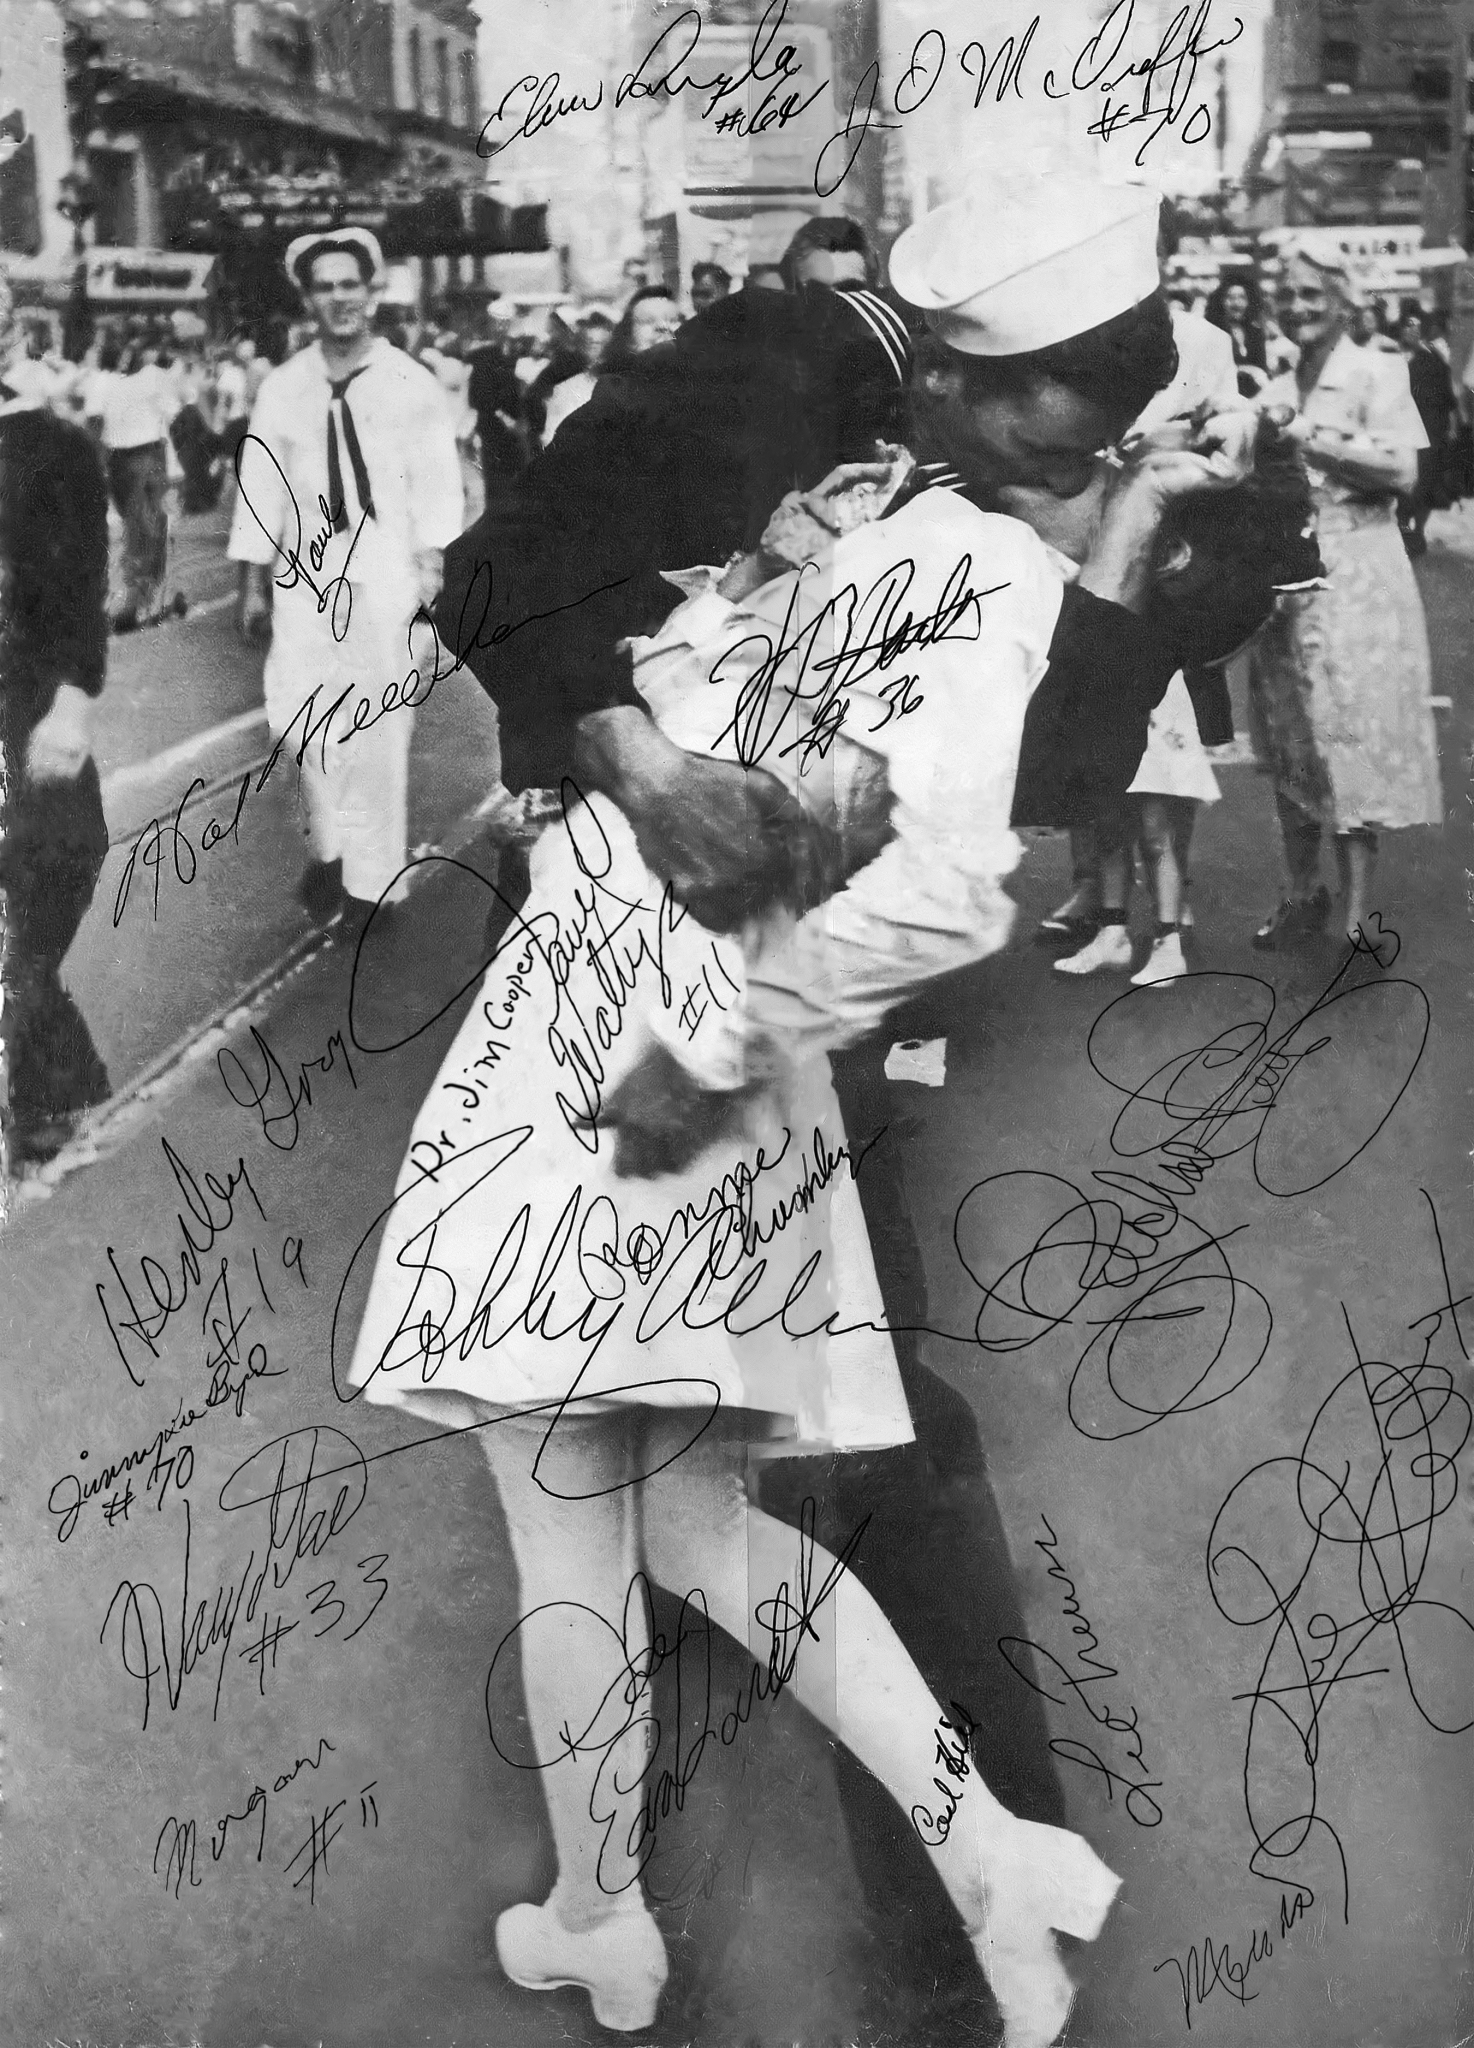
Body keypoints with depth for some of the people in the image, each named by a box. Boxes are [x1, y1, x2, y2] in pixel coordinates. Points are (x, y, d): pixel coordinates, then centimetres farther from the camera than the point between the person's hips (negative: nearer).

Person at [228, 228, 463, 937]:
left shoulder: (411, 386, 0)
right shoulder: (283, 388, 5)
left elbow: (436, 487, 0)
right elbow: (261, 483, 6)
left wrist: (434, 578, -6)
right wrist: (252, 584, 5)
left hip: (387, 570, -2)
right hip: (306, 571, 2)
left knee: (376, 726, -1)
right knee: (303, 718, -2)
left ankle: (371, 877, 9)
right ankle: (328, 845, 22)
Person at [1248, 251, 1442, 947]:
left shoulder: (1376, 372, -2)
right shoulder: (1275, 392, 15)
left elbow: (1400, 471, -13)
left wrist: (1310, 438, -14)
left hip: (1354, 577, -6)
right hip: (1283, 575, 6)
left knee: (1352, 745, -8)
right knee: (1290, 745, 8)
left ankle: (1358, 917, -4)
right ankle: (1304, 895, 21)